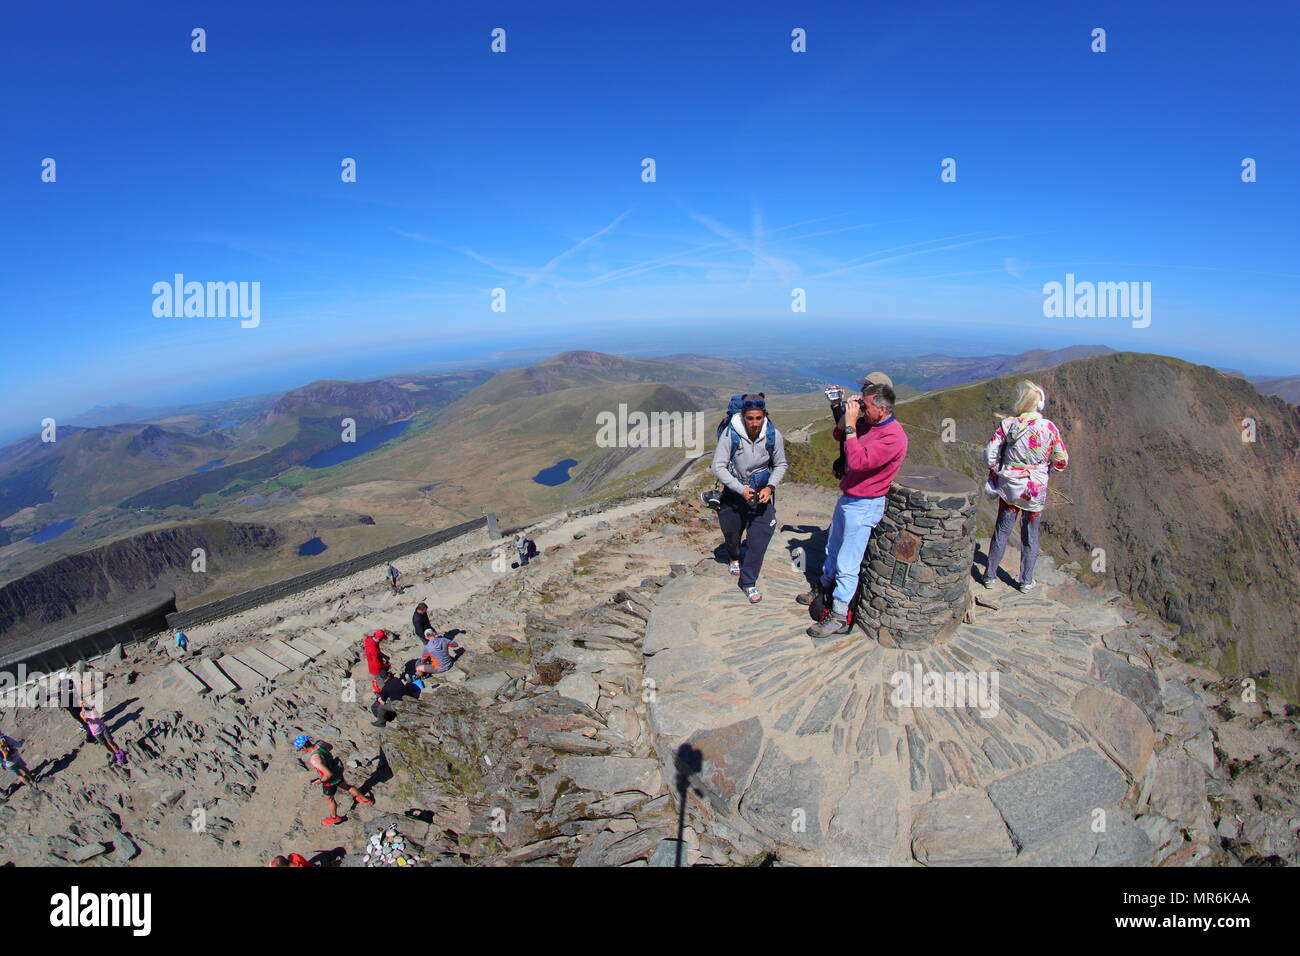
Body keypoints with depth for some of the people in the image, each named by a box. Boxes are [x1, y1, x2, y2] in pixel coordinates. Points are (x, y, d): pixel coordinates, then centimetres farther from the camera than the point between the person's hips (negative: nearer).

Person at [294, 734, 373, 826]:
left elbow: (328, 774, -37)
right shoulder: (320, 742, -17)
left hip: (331, 780, -7)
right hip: (337, 770, 7)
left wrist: (320, 781, -18)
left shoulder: (314, 759, -40)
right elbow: (330, 747, 8)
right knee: (346, 785, 32)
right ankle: (365, 800, 52)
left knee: (329, 799, 24)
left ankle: (334, 818, 51)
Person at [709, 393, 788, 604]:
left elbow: (780, 465, 2)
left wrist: (770, 487, -14)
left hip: (762, 493, 0)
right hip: (734, 491, 0)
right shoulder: (730, 433, -21)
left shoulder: (773, 435, -14)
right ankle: (734, 558, 53)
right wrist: (741, 489, -25)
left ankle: (749, 583, 8)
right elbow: (718, 467, -17)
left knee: (759, 537, -8)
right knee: (731, 531, 18)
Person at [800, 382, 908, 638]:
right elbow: (838, 435, 16)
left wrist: (851, 425, -27)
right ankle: (824, 587, 46)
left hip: (864, 506, -9)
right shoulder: (868, 424, 1)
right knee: (832, 550, 25)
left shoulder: (893, 437, -24)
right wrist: (846, 412, -2)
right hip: (847, 498, 9)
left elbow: (858, 461, -33)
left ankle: (839, 618, 10)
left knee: (847, 564, -1)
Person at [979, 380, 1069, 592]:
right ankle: (1026, 581, 24)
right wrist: (1044, 471, 15)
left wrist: (999, 471, 6)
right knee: (1030, 535, 14)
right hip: (1036, 490, 0)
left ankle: (990, 575, 20)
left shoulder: (1007, 425, -12)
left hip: (1009, 487, 0)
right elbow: (1061, 461, -2)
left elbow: (990, 455, -11)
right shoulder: (1049, 428, -10)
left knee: (1001, 531, 13)